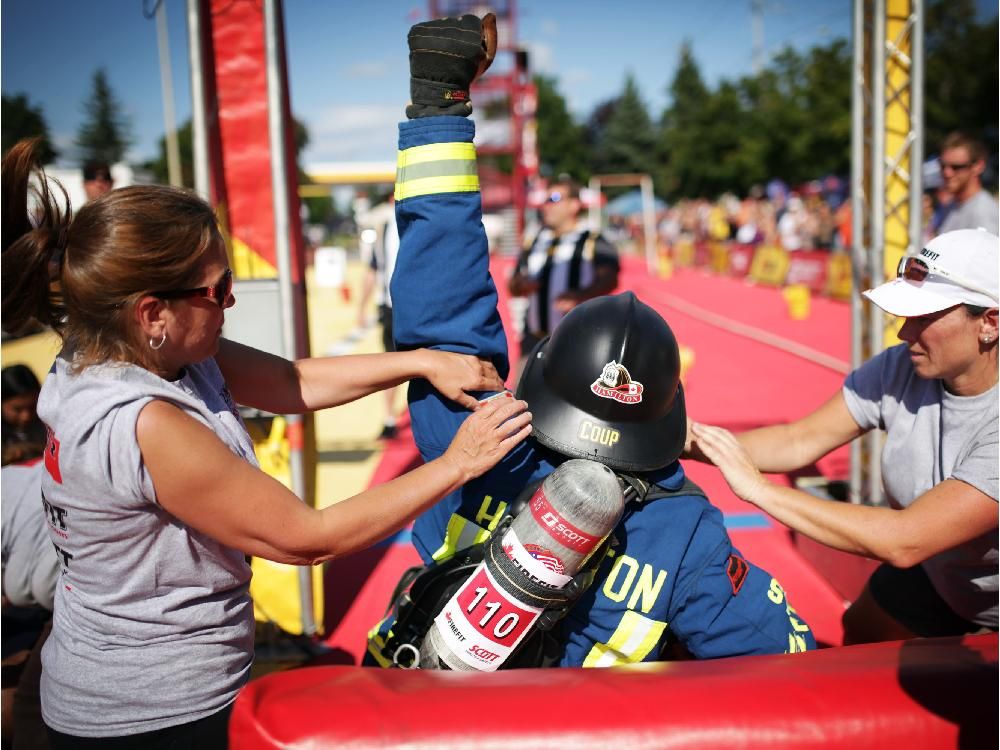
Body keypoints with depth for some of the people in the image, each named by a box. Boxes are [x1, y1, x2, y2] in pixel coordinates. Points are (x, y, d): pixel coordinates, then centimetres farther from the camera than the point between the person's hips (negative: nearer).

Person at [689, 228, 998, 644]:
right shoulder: (901, 368, -20)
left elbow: (906, 542, -42)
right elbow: (801, 441, -18)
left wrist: (759, 488, -42)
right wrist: (693, 440, -34)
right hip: (934, 570, 5)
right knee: (856, 645, 18)